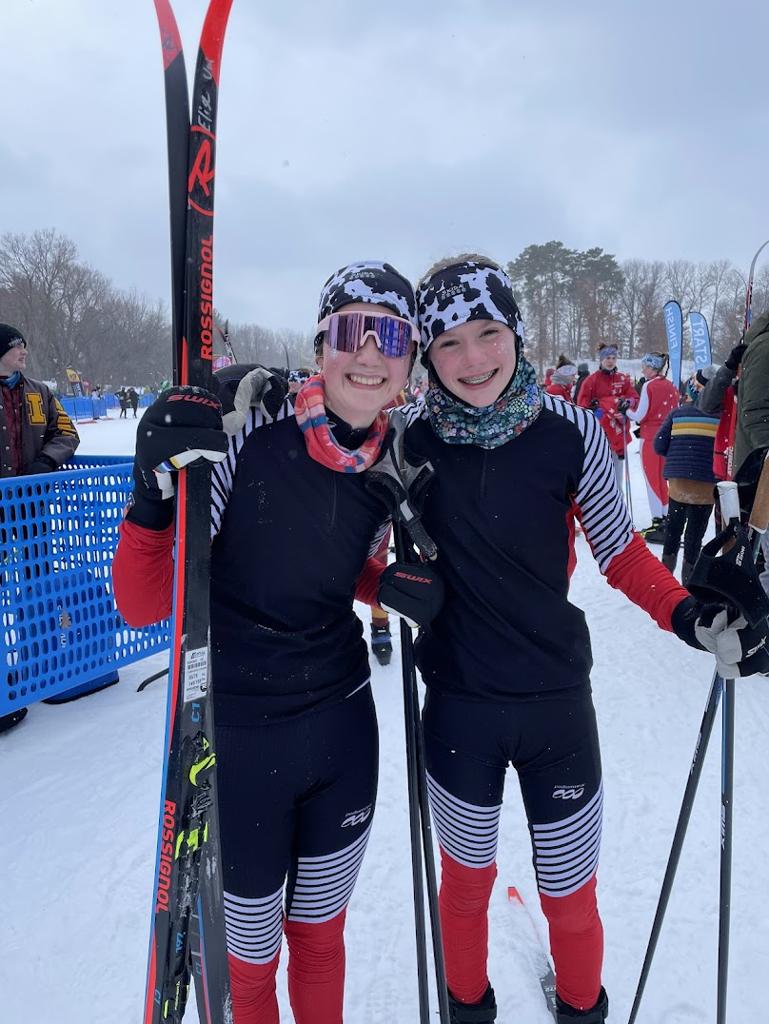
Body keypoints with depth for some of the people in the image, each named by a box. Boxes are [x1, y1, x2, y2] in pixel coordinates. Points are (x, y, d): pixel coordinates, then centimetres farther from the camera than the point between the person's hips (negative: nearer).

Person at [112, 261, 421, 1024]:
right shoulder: (242, 424, -20)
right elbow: (143, 605, -19)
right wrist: (155, 490, -34)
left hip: (342, 727, 4)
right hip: (234, 731, -4)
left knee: (320, 937, 25)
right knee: (247, 958, 18)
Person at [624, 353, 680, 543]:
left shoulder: (649, 386, -12)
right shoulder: (671, 386, 7)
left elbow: (640, 416, -12)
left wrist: (627, 411, 6)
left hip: (651, 438, -6)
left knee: (652, 480, 0)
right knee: (662, 479, 16)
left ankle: (658, 523, -1)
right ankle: (666, 519, 19)